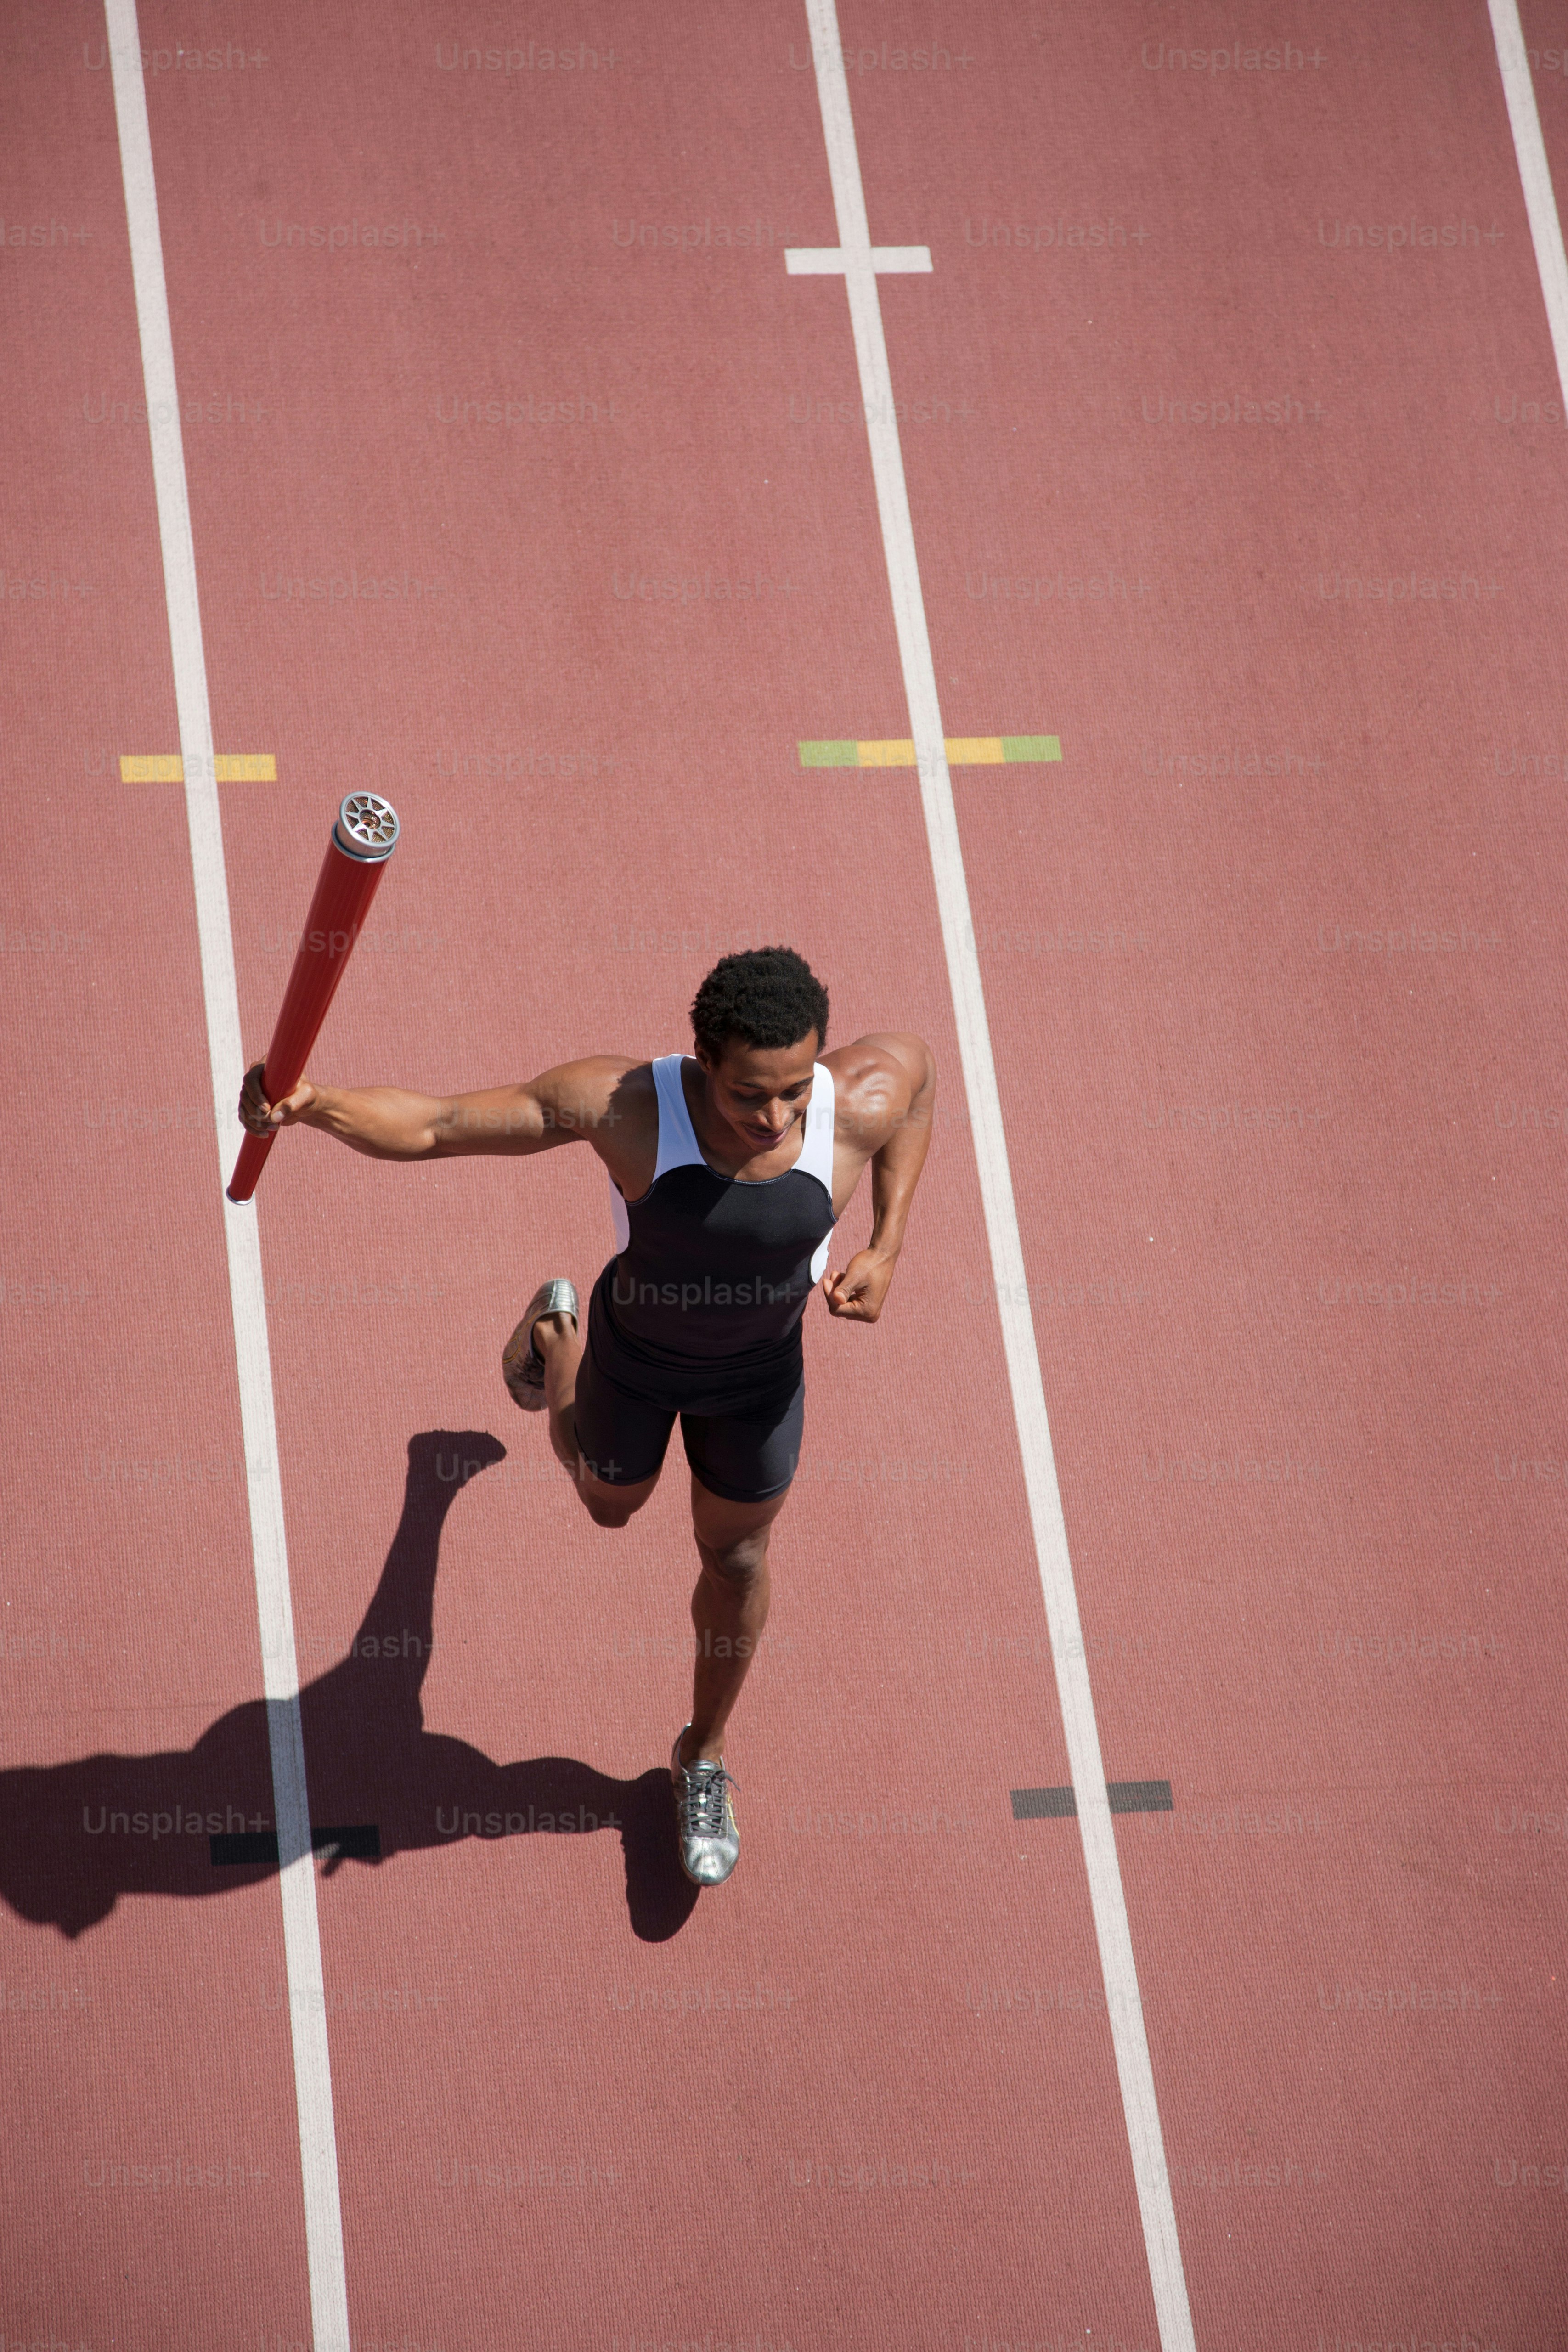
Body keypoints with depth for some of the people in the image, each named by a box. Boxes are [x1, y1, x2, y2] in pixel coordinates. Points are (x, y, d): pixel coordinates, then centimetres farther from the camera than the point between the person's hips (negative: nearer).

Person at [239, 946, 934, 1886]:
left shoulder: (862, 1107, -34)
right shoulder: (626, 1105, -40)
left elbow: (916, 1056, -7)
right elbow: (432, 1124, -37)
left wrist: (887, 1246, -15)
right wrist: (315, 1103, -57)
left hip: (760, 1373, 1)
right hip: (634, 1352, -1)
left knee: (735, 1554, 24)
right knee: (611, 1504, 31)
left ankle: (704, 1760, 53)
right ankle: (558, 1331, 63)